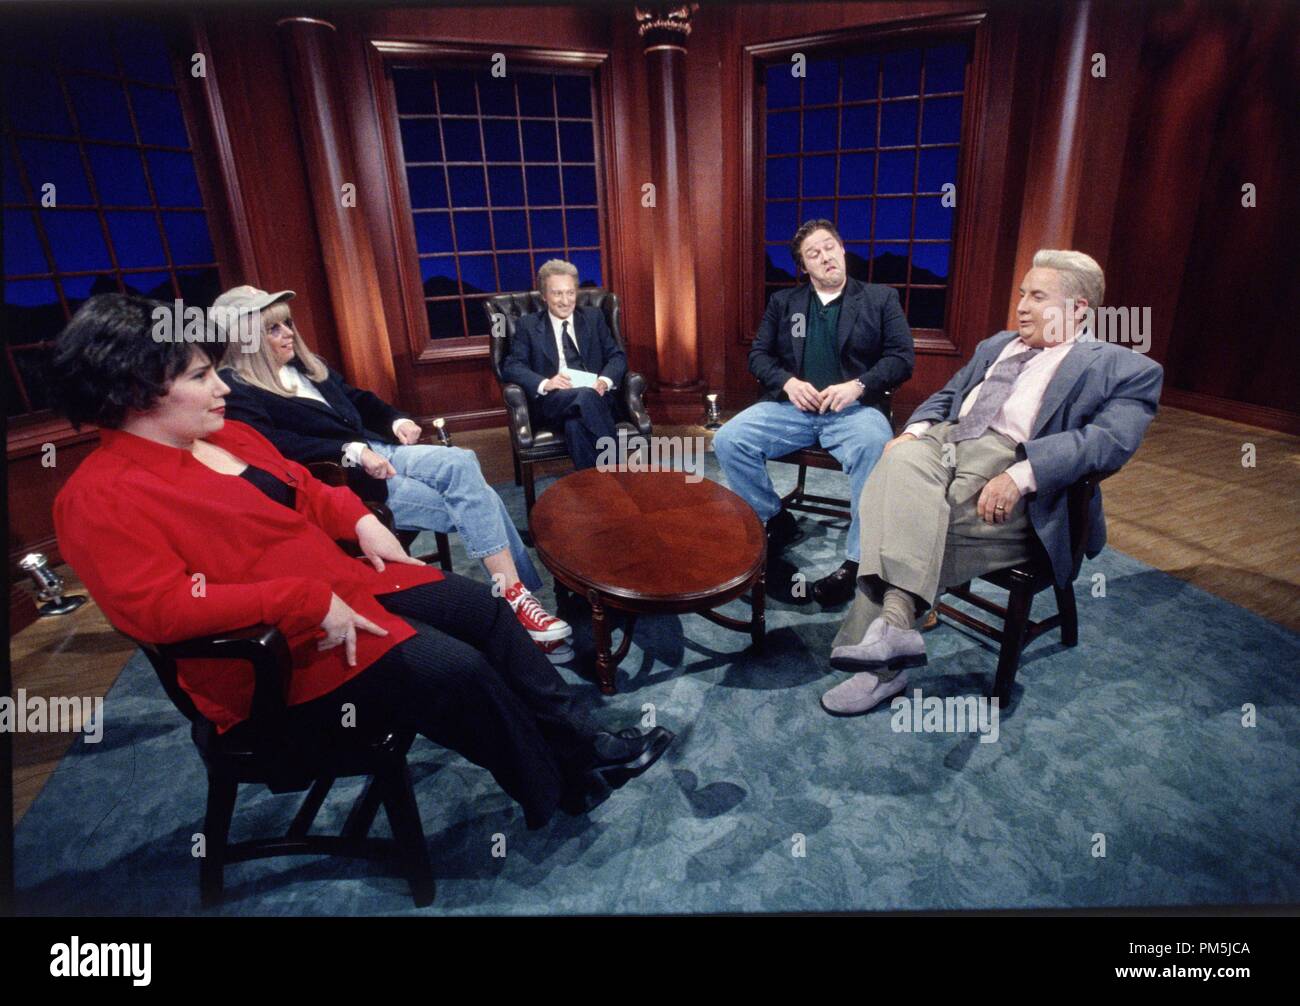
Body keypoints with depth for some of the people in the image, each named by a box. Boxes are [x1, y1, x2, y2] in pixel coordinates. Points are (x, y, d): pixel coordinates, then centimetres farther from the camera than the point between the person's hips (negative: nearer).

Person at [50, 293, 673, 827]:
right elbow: (158, 608, -26)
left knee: (485, 610, 1)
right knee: (454, 670, -22)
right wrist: (310, 601, -29)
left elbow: (303, 487, 20)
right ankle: (563, 791, 4)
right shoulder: (100, 498, -16)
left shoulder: (225, 436, 9)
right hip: (275, 655, -9)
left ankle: (581, 747, 11)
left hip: (347, 581, 9)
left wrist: (361, 521, 0)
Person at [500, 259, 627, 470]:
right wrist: (545, 383, -18)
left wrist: (605, 380, -10)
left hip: (596, 395, 1)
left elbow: (617, 355, 13)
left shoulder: (593, 317, 17)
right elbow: (511, 366, 2)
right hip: (552, 401, -1)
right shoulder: (528, 325, 11)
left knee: (575, 425, -36)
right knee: (586, 396, -37)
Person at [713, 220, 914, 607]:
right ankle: (775, 521, 2)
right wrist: (787, 382, -8)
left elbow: (902, 357, 4)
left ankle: (858, 558, -19)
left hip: (854, 407, -2)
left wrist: (858, 385, -14)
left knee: (877, 452, -36)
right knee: (727, 440, -21)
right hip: (792, 405, 3)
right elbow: (758, 355, 13)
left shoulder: (881, 297, 11)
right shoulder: (782, 302, 17)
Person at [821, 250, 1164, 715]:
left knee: (906, 520, -29)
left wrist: (1018, 475, -25)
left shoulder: (1125, 369, 7)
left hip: (1008, 465, -5)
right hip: (945, 442, 5)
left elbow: (1109, 440, -9)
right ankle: (894, 623, -34)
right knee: (901, 460, -30)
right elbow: (946, 395, 26)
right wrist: (916, 429, 2)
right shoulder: (996, 345, 29)